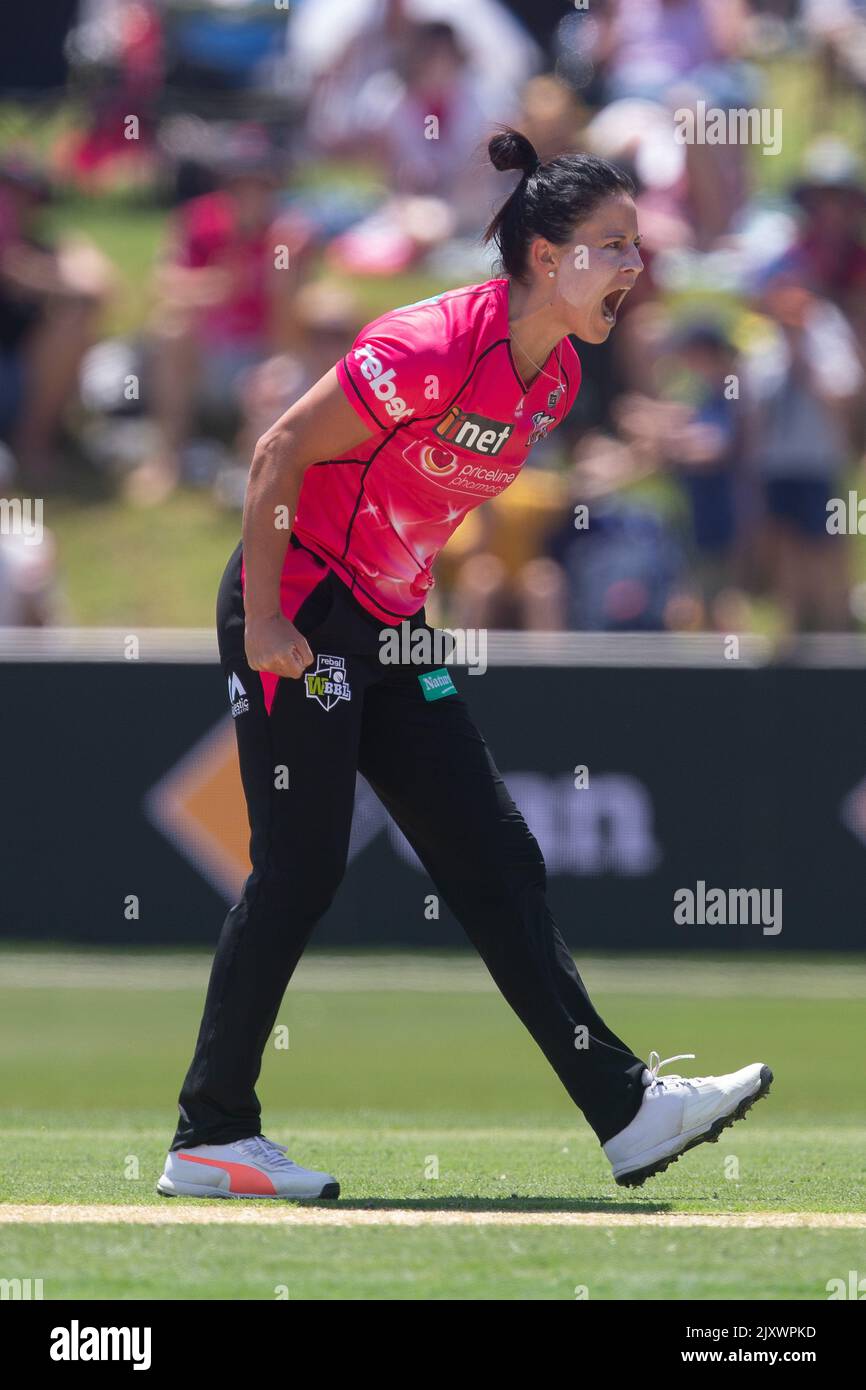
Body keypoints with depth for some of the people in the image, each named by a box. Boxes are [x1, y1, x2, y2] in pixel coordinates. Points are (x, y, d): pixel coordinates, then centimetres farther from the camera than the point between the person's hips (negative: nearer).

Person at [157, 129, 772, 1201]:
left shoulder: (555, 376, 4)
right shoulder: (434, 348, -23)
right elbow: (280, 454, -20)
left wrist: (406, 604, 17)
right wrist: (263, 623, -19)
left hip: (387, 629, 9)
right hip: (297, 613, -9)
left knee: (496, 862, 4)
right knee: (300, 871, -7)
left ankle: (626, 1111, 2)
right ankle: (209, 1140, 2)